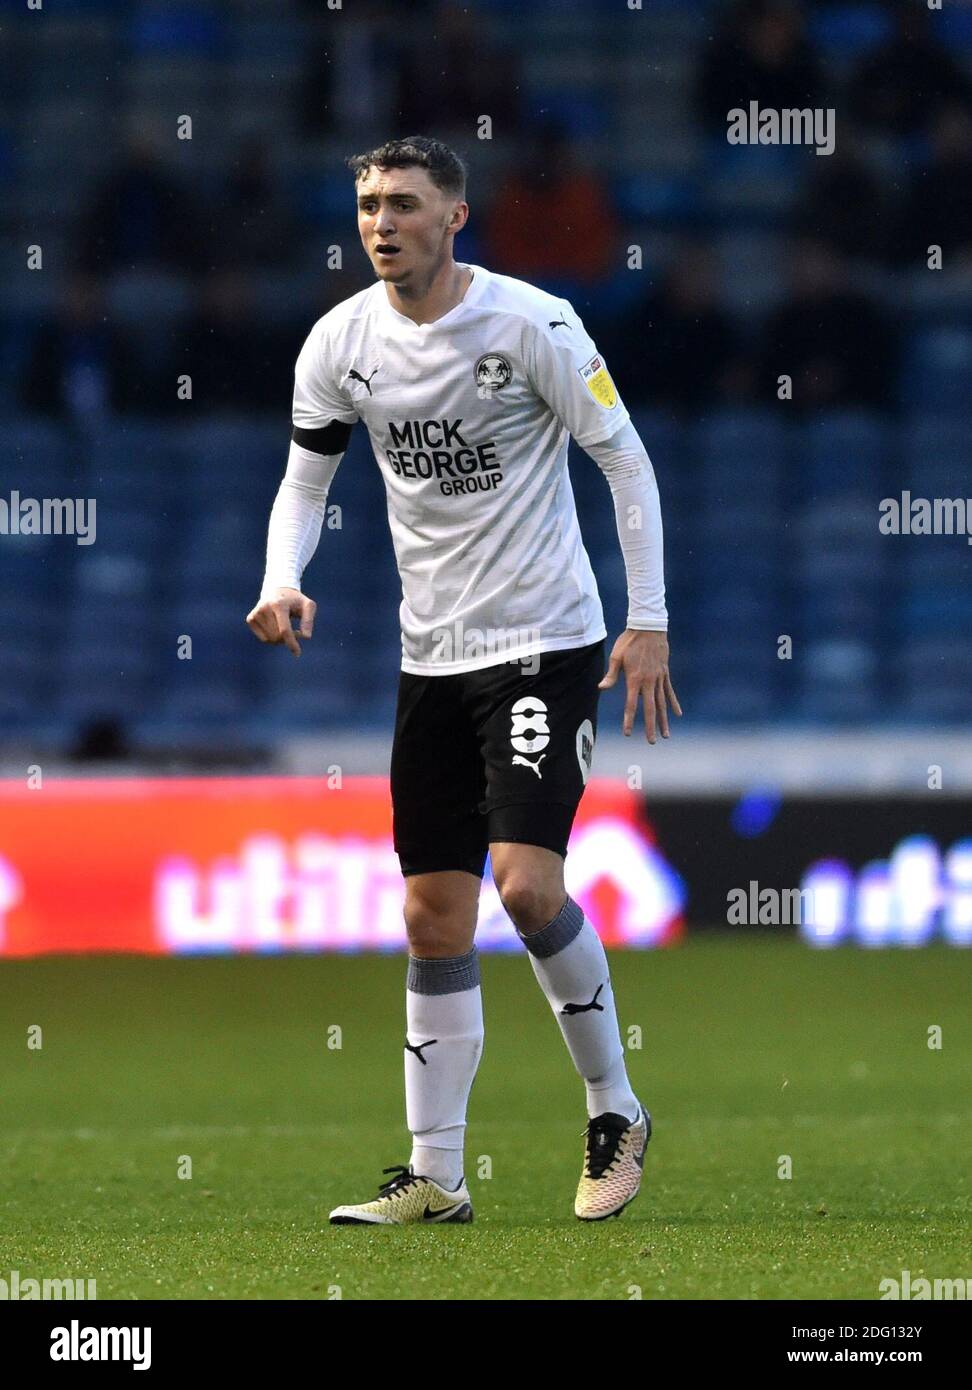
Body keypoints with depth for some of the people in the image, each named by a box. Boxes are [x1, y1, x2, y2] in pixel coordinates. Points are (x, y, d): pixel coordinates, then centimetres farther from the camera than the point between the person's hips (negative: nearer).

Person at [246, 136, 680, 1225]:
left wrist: (647, 622, -9)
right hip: (430, 655, 5)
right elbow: (305, 479, 13)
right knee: (434, 917, 4)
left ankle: (615, 1113, 2)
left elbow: (625, 462, -6)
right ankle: (435, 1177, 9)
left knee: (527, 881, -18)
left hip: (545, 642, -5)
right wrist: (282, 581, -7)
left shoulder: (531, 324, -12)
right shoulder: (340, 343, 1)